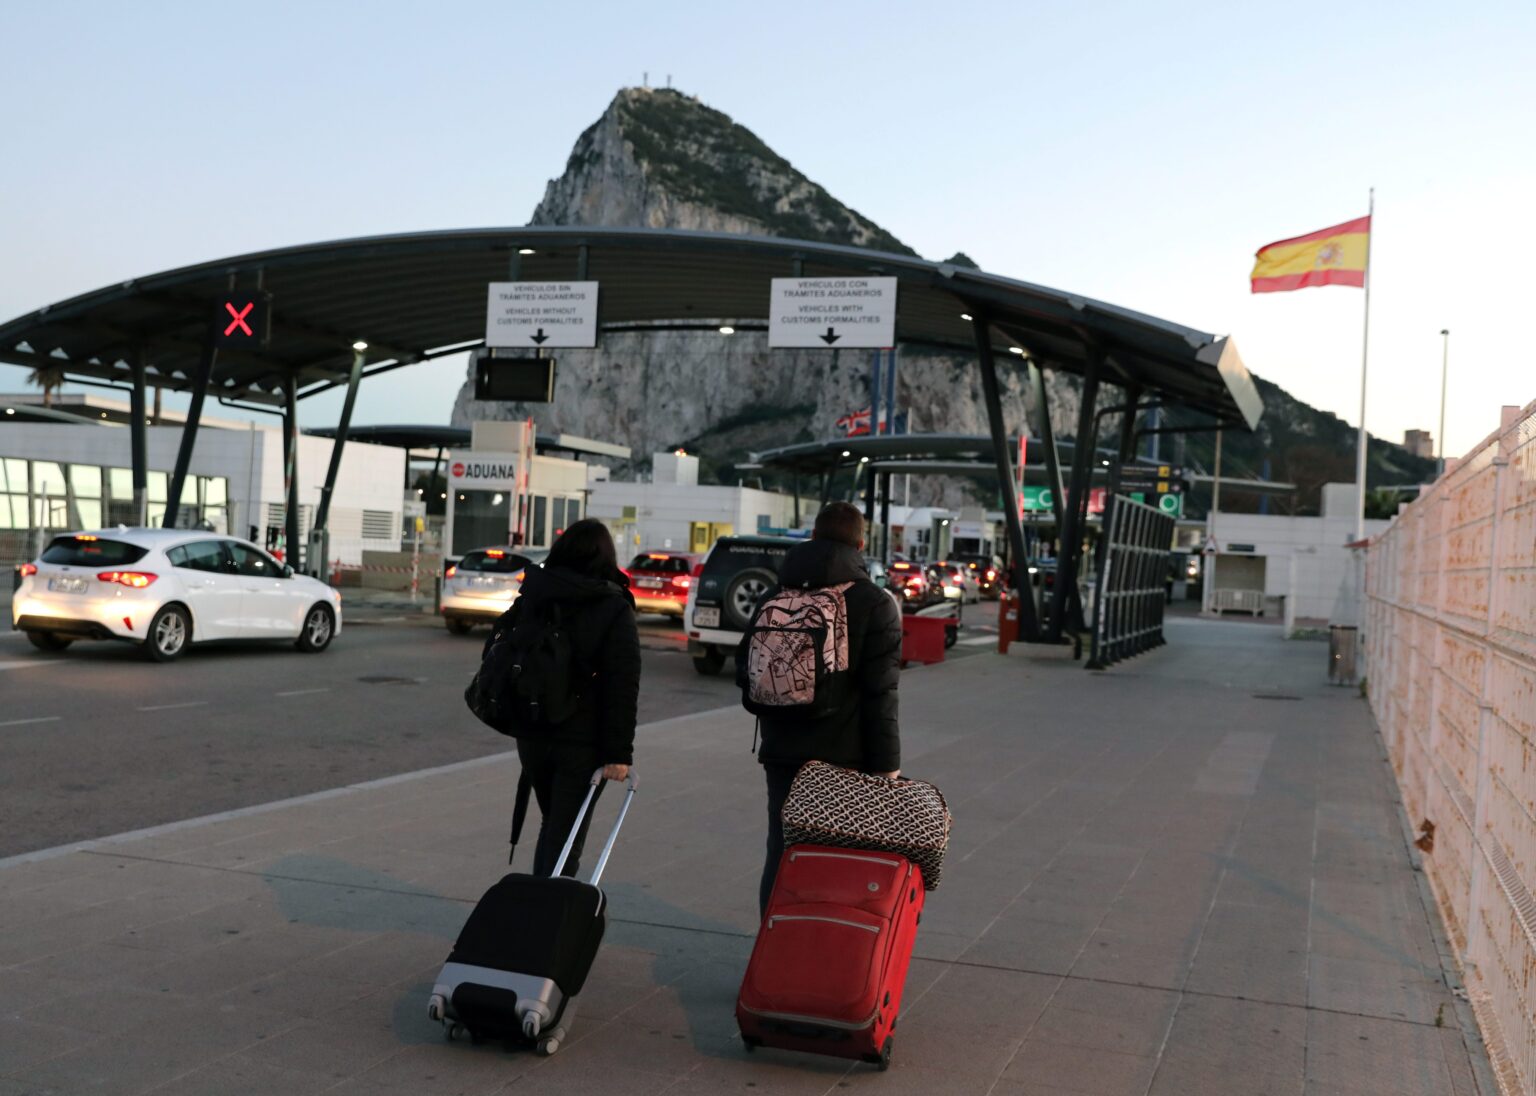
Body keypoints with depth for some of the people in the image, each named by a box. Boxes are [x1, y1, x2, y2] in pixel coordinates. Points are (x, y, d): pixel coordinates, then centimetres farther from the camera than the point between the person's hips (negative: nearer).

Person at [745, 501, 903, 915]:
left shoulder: (774, 598, 8)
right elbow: (881, 694, -12)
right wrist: (887, 763, -10)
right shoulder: (875, 604, -7)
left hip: (783, 753, 4)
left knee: (781, 855, 11)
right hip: (846, 757, -4)